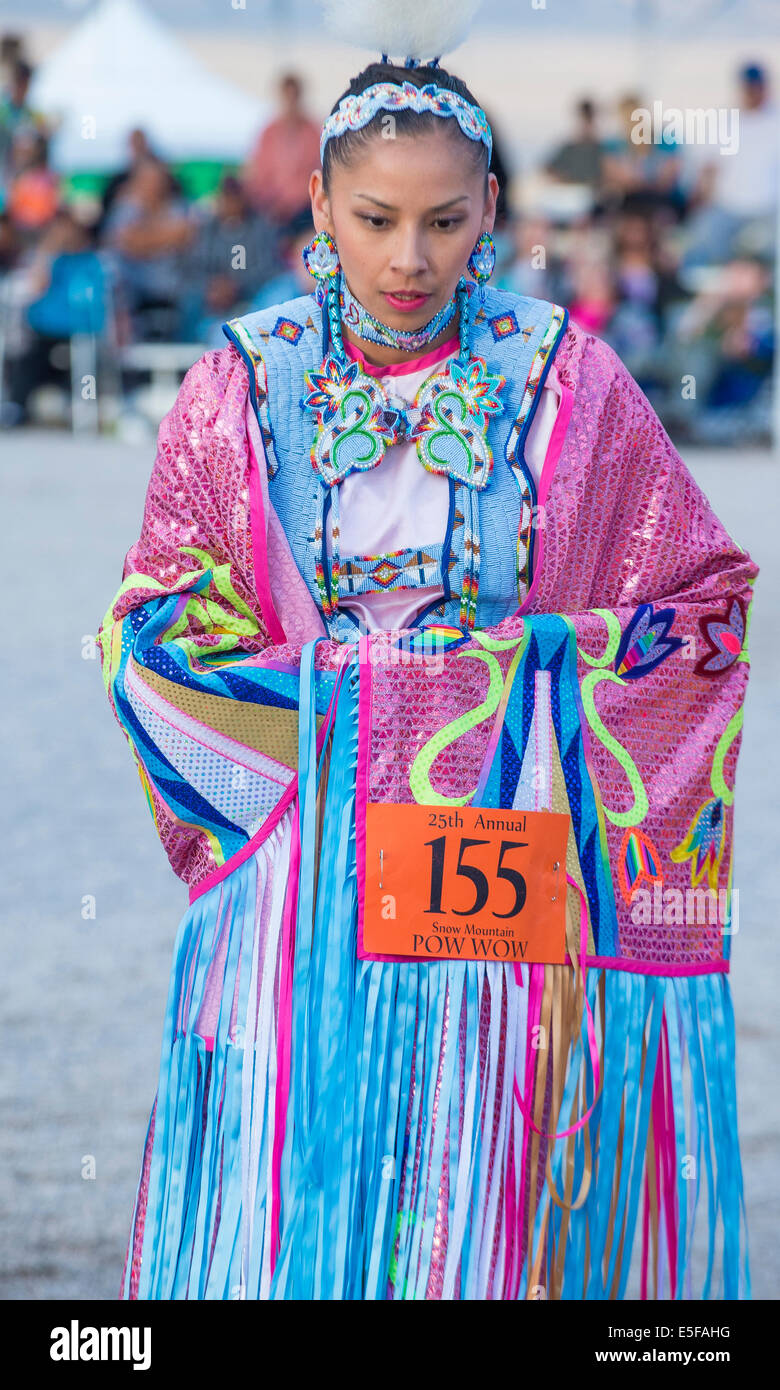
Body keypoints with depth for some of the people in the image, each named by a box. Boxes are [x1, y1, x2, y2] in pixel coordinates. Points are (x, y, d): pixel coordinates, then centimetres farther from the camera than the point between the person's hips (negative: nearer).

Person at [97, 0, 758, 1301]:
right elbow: (154, 632, 3)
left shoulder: (566, 378, 0)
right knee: (297, 1204, 0)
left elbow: (707, 607, 4)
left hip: (517, 888, 0)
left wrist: (529, 668, -8)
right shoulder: (242, 387, 2)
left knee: (498, 1211, 1)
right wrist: (339, 690, -8)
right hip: (305, 885, 0)